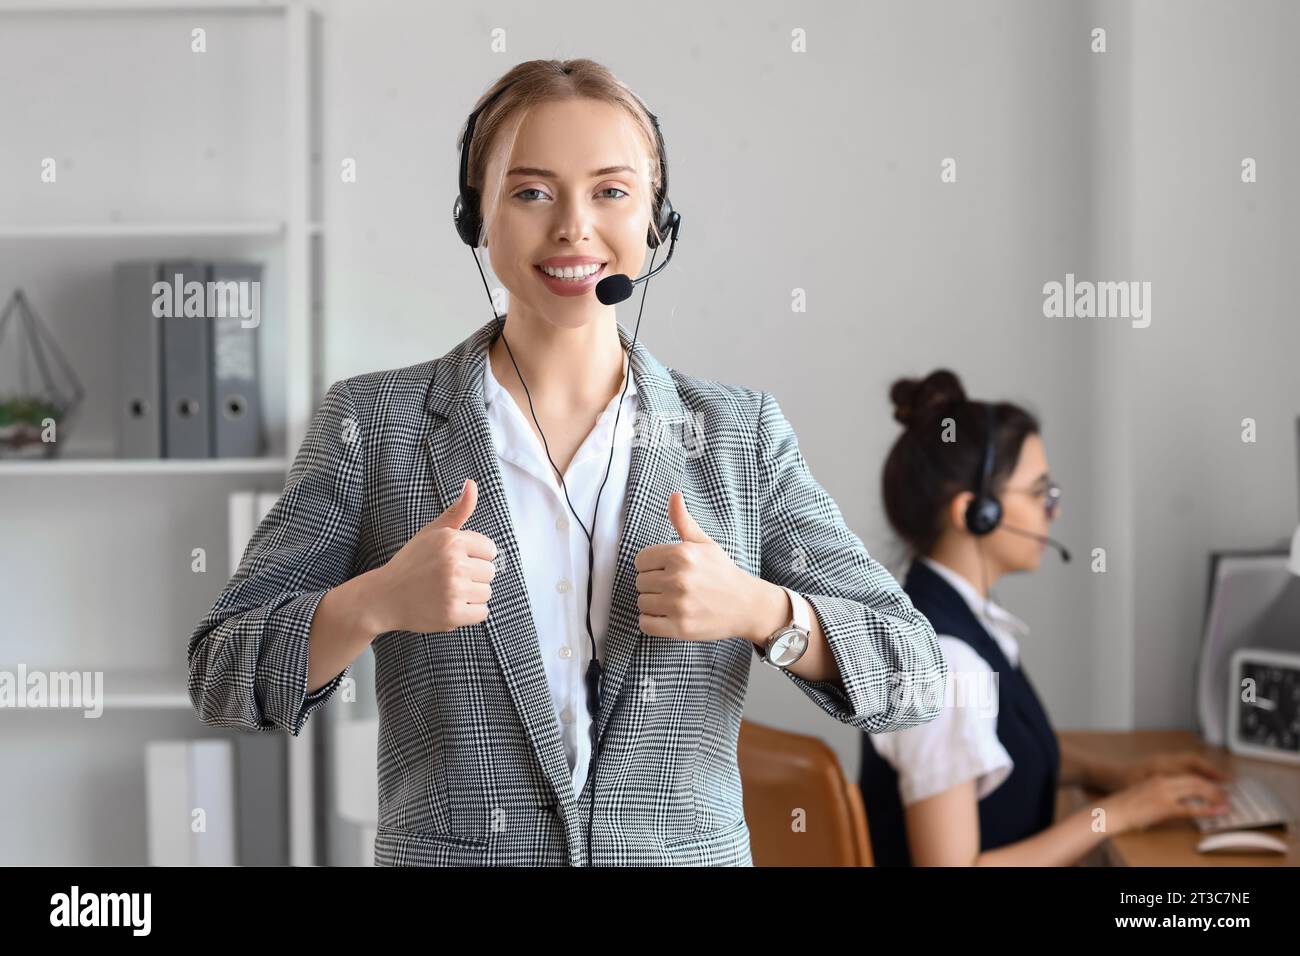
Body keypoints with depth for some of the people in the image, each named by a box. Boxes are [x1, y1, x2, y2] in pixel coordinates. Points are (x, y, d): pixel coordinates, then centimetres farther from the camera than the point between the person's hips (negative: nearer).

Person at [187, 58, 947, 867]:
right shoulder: (372, 423, -4)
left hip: (689, 852, 1)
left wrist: (758, 610, -19)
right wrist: (375, 603, -22)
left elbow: (912, 675, -2)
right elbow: (223, 673, -4)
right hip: (443, 851, -1)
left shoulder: (743, 434, -1)